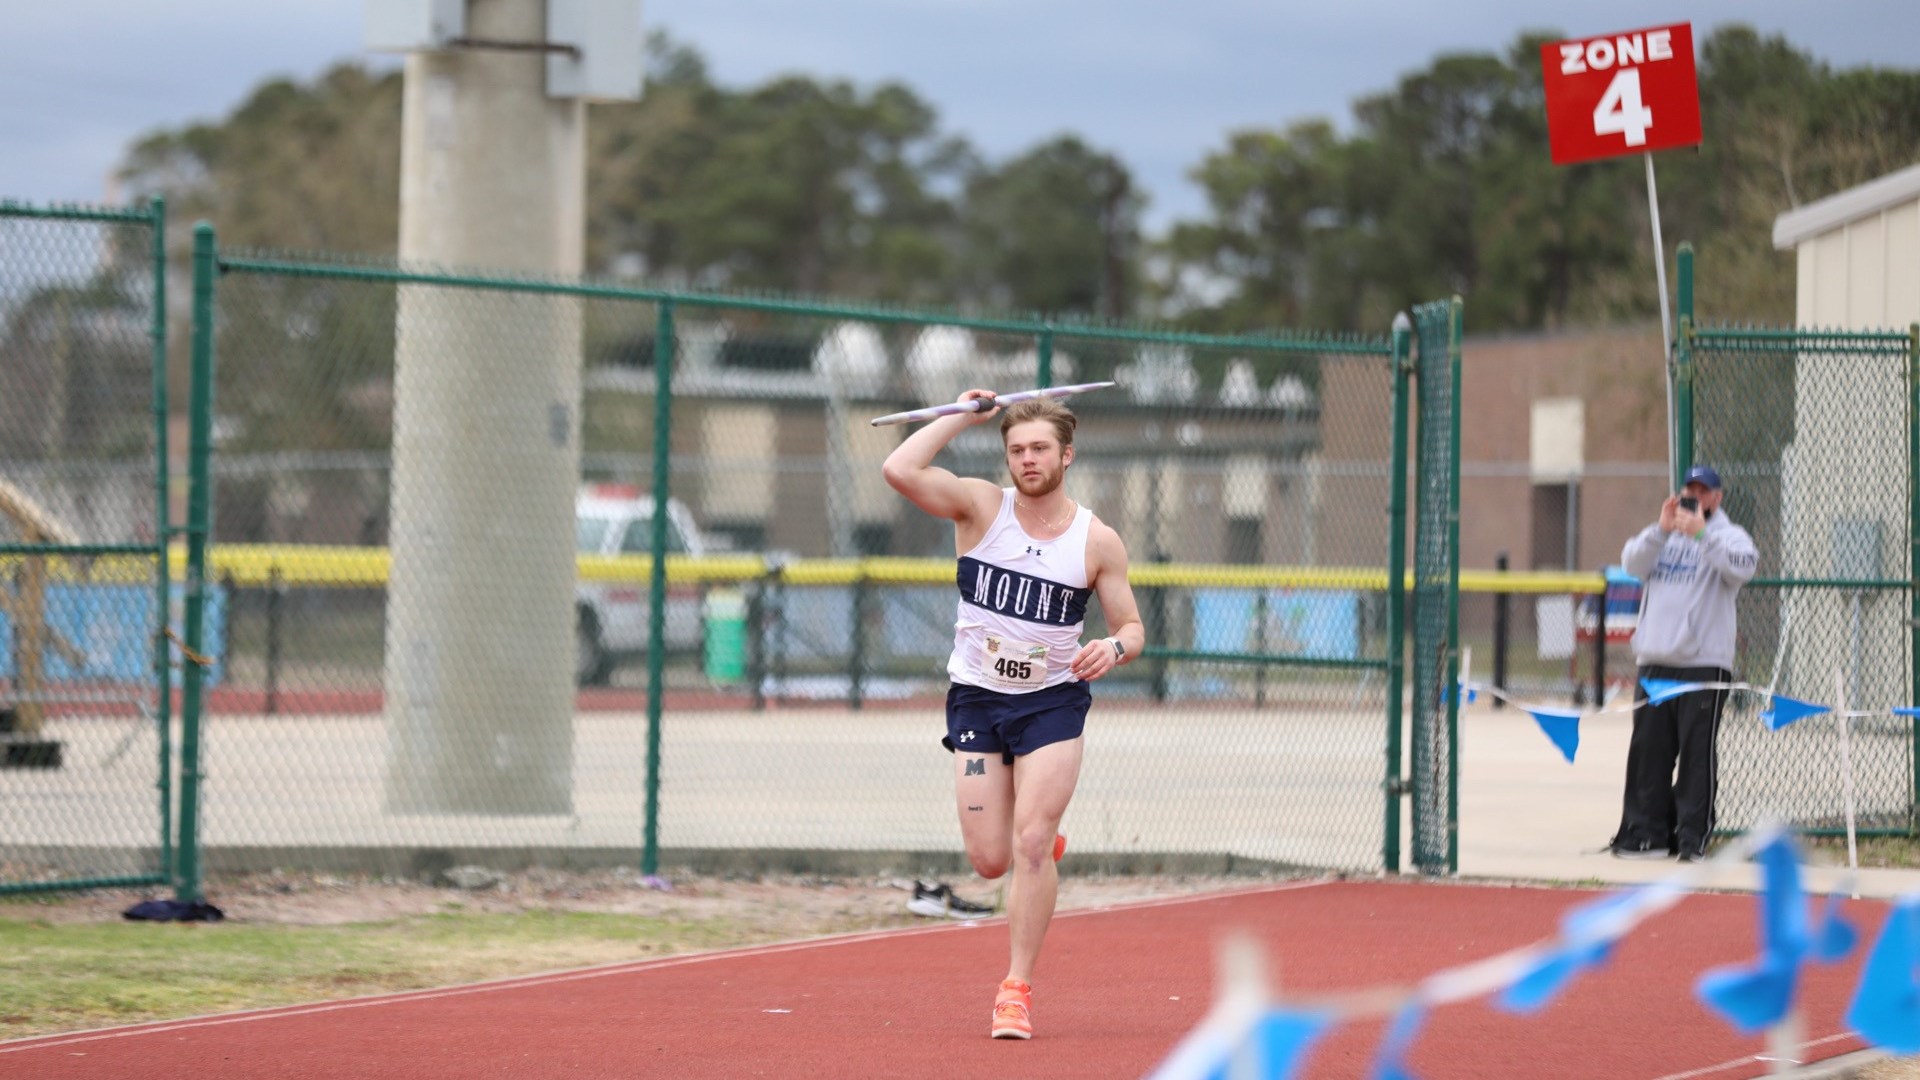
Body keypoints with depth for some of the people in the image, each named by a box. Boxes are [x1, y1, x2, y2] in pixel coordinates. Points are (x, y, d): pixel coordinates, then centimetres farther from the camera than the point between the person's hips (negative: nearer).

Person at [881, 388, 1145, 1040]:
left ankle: (1016, 988, -3)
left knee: (1030, 844, -14)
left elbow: (1132, 626, 3)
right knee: (990, 860, -2)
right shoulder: (980, 507, -6)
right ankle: (1043, 839, 36)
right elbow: (899, 470, -20)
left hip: (1053, 700, -1)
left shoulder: (1098, 541, -5)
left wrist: (1114, 648, -20)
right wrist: (963, 417, -15)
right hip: (976, 698, 1)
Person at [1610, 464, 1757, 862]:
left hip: (1704, 662, -5)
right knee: (1648, 750, 5)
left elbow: (1742, 566, -17)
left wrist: (1701, 533, -27)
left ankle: (1693, 837, -3)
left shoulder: (1728, 535, 4)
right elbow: (1633, 564, 1)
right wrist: (1661, 530, -13)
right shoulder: (1662, 536, 18)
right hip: (1655, 661, 5)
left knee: (1697, 751, -6)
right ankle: (1645, 833, 11)